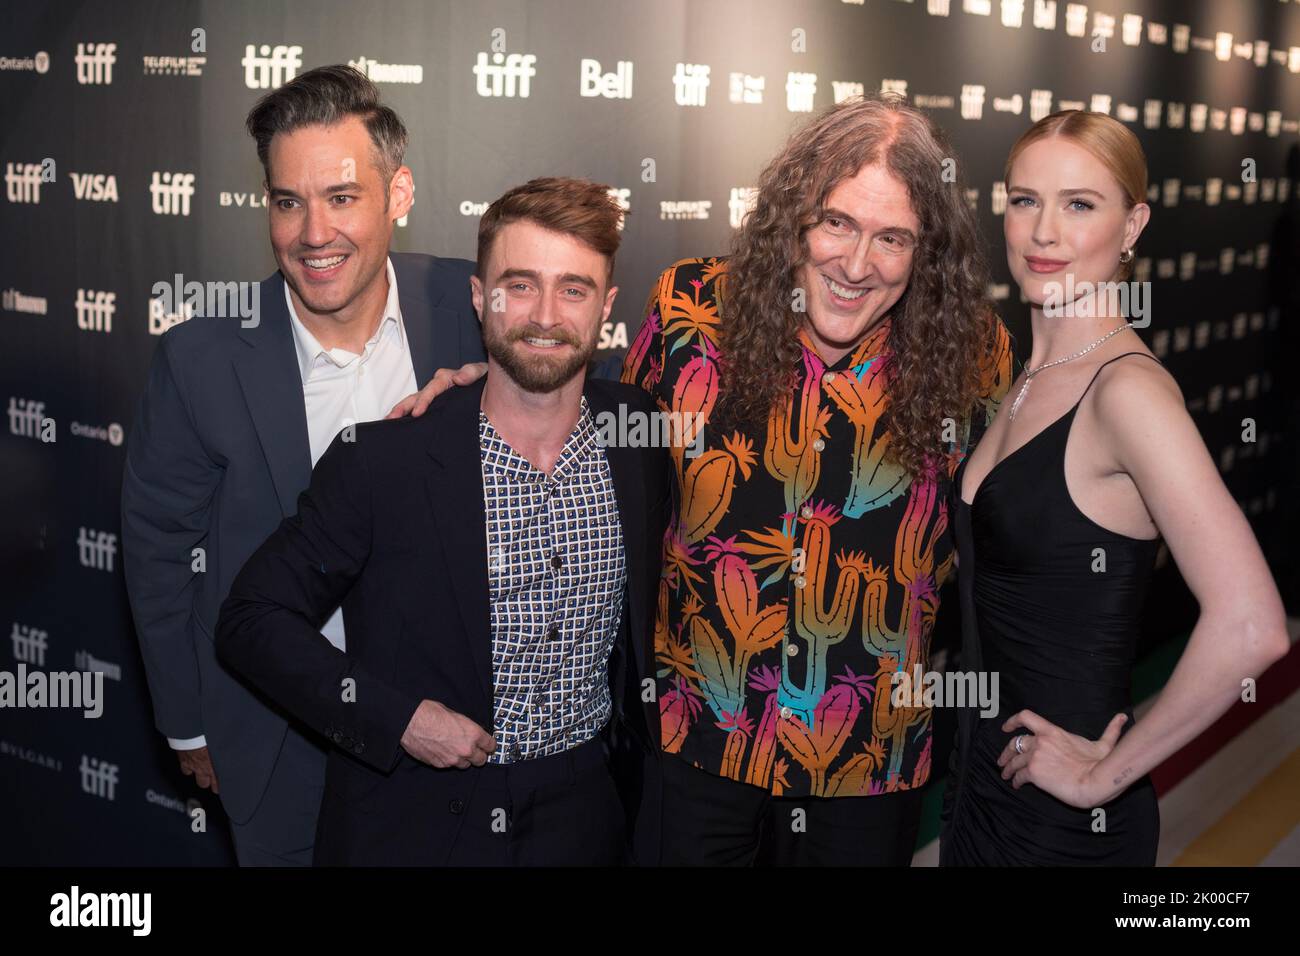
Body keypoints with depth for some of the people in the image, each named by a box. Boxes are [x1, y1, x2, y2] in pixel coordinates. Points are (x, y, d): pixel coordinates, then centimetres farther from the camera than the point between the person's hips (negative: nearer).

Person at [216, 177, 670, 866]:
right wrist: (395, 720, -18)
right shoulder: (378, 461, -16)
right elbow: (253, 619, -10)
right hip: (414, 825, -2)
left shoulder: (641, 437, -5)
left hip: (587, 815, 3)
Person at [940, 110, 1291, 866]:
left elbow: (1250, 627, -29)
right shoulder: (1034, 377, 4)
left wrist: (1109, 772, -19)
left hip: (1065, 817, -7)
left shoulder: (1127, 389, -20)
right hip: (984, 776, 7)